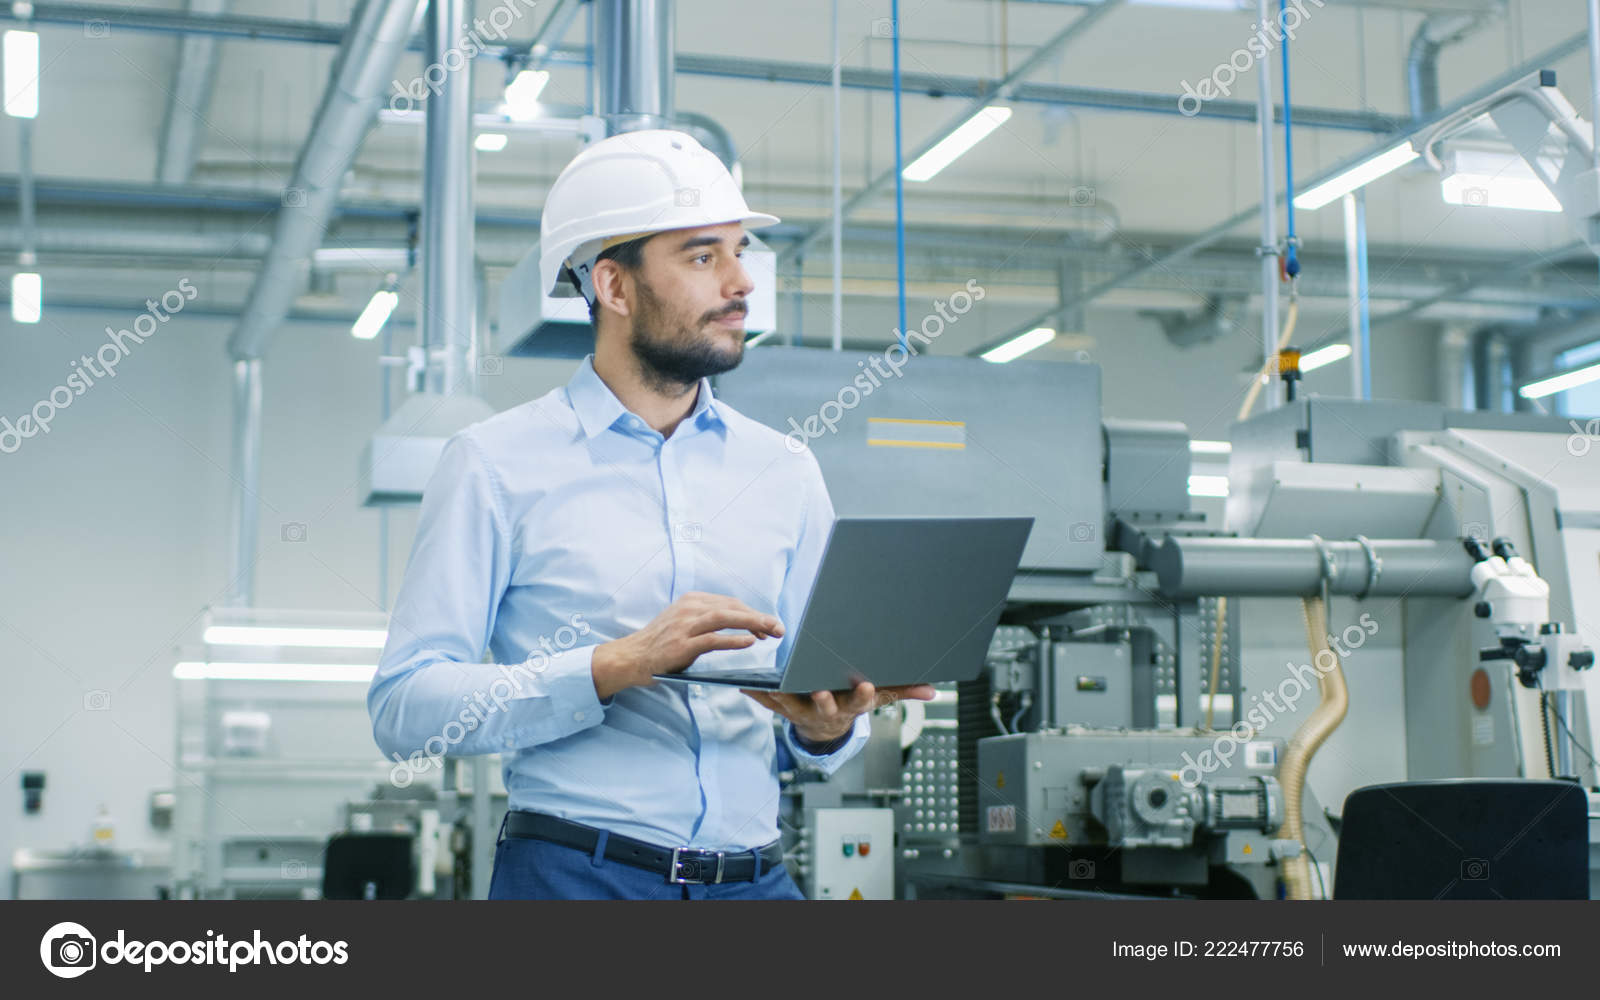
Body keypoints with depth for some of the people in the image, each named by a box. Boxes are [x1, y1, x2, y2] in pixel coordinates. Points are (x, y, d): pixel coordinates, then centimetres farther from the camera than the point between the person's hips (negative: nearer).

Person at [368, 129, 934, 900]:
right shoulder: (497, 464, 1)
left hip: (754, 882, 5)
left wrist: (825, 728, -6)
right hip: (576, 876, -4)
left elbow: (827, 713, 18)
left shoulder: (785, 473, 14)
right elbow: (403, 708, -6)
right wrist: (617, 666, -17)